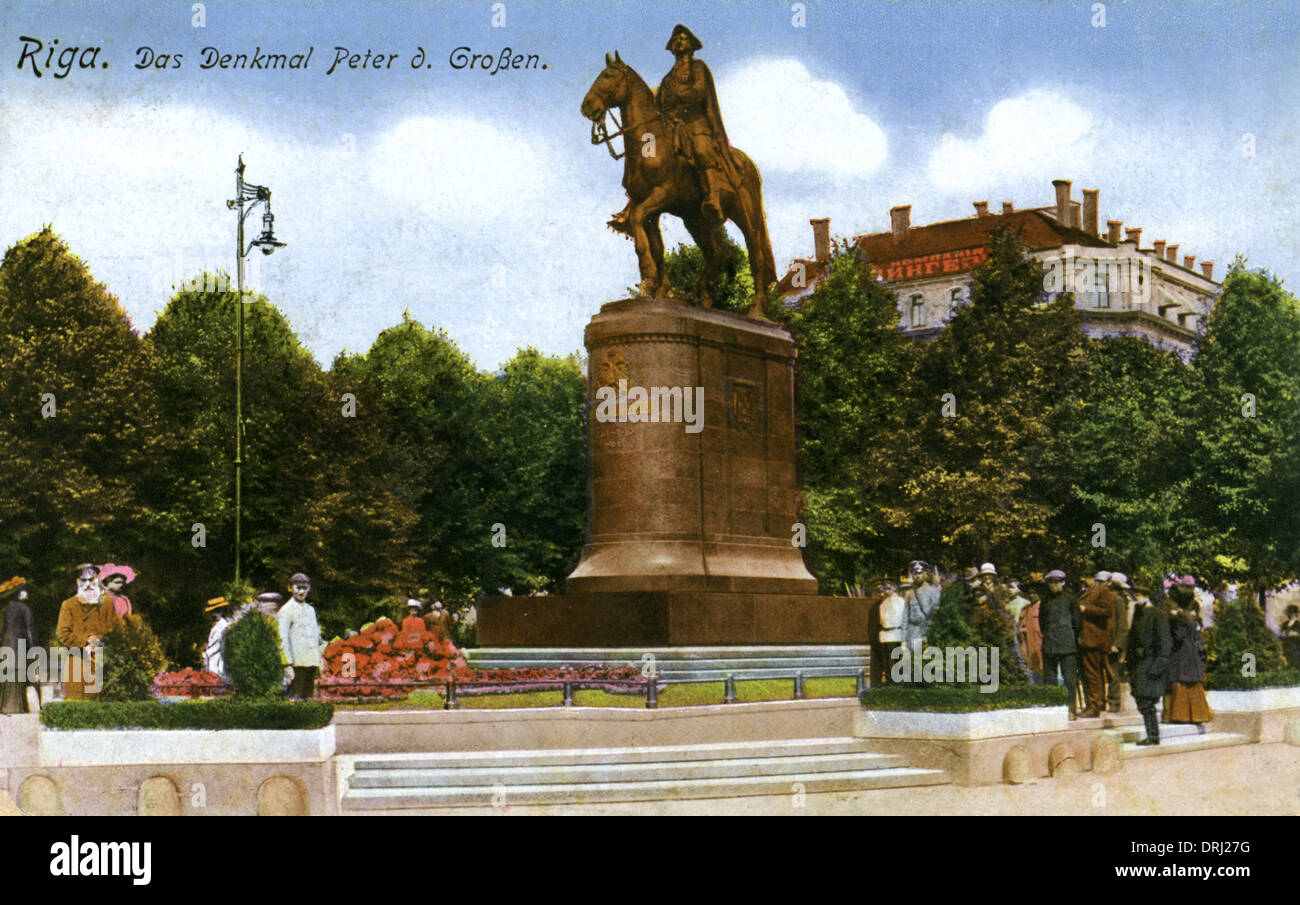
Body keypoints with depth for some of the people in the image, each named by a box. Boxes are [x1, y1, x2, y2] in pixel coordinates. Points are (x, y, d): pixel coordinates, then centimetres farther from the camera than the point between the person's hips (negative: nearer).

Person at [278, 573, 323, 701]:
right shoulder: (287, 610, -3)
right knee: (296, 698, -9)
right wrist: (288, 665, -16)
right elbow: (283, 639, -9)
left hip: (312, 662, 7)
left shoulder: (311, 609, 19)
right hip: (297, 662, -7)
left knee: (308, 697, 8)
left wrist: (318, 663, 17)